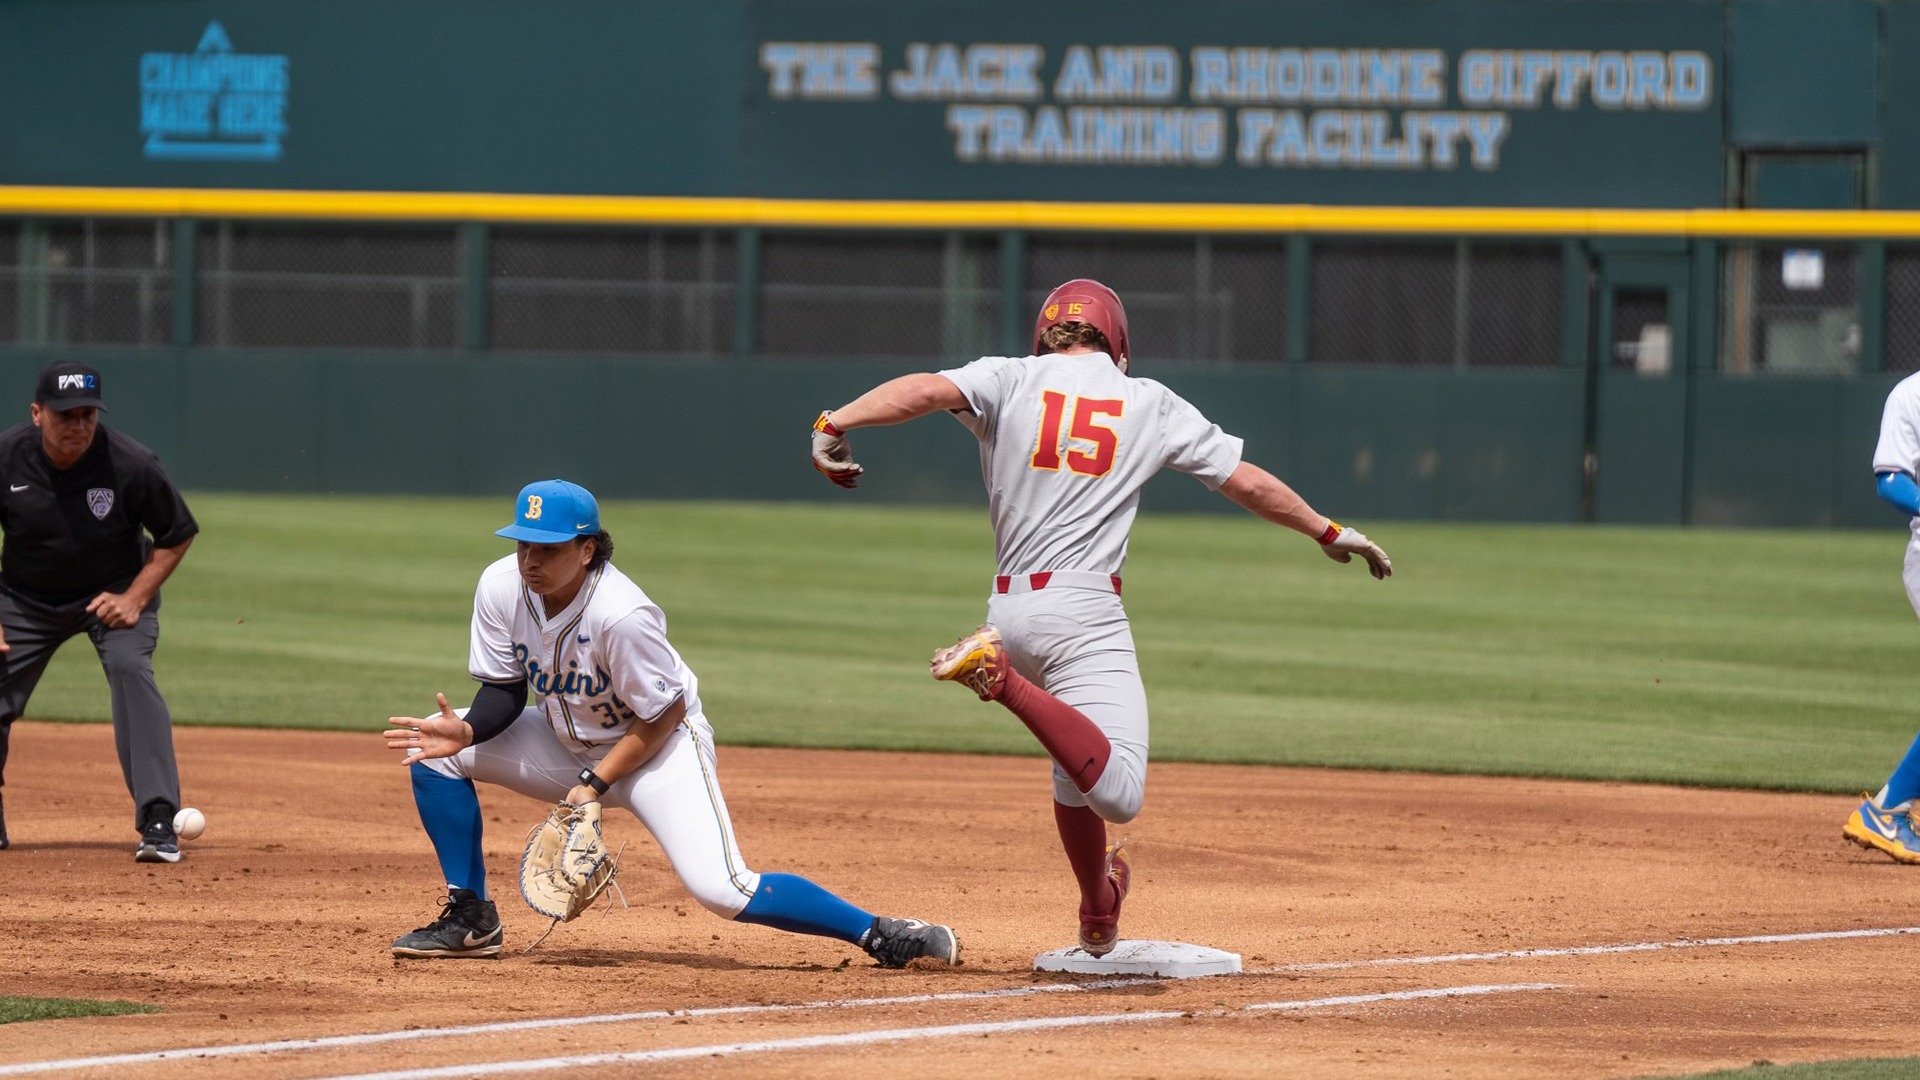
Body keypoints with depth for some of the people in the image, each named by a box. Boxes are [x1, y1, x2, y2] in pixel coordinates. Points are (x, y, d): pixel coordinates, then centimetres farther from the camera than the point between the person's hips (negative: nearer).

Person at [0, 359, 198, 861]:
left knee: (130, 668, -27)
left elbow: (177, 536, -9)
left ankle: (158, 822, -27)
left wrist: (136, 598, -19)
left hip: (115, 592, -2)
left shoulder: (131, 465, -25)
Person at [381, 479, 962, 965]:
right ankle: (470, 920, 5)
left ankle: (880, 934, -15)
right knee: (439, 750, -6)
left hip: (660, 747, -7)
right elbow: (505, 691, -4)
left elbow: (663, 715, -21)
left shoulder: (622, 615, -33)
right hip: (567, 742, 7)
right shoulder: (501, 588, -16)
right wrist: (467, 731, -25)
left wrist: (593, 784, -24)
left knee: (721, 890, -24)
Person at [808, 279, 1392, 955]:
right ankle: (1004, 680, -36)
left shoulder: (1010, 380, 7)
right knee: (1117, 794, -21)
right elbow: (1247, 482, 13)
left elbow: (929, 389, -13)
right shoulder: (1150, 403, 8)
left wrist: (836, 424, -23)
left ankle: (1098, 919, 35)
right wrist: (1329, 532, 27)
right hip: (1084, 609, -4)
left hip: (1008, 609, 4)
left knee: (1078, 770, 27)